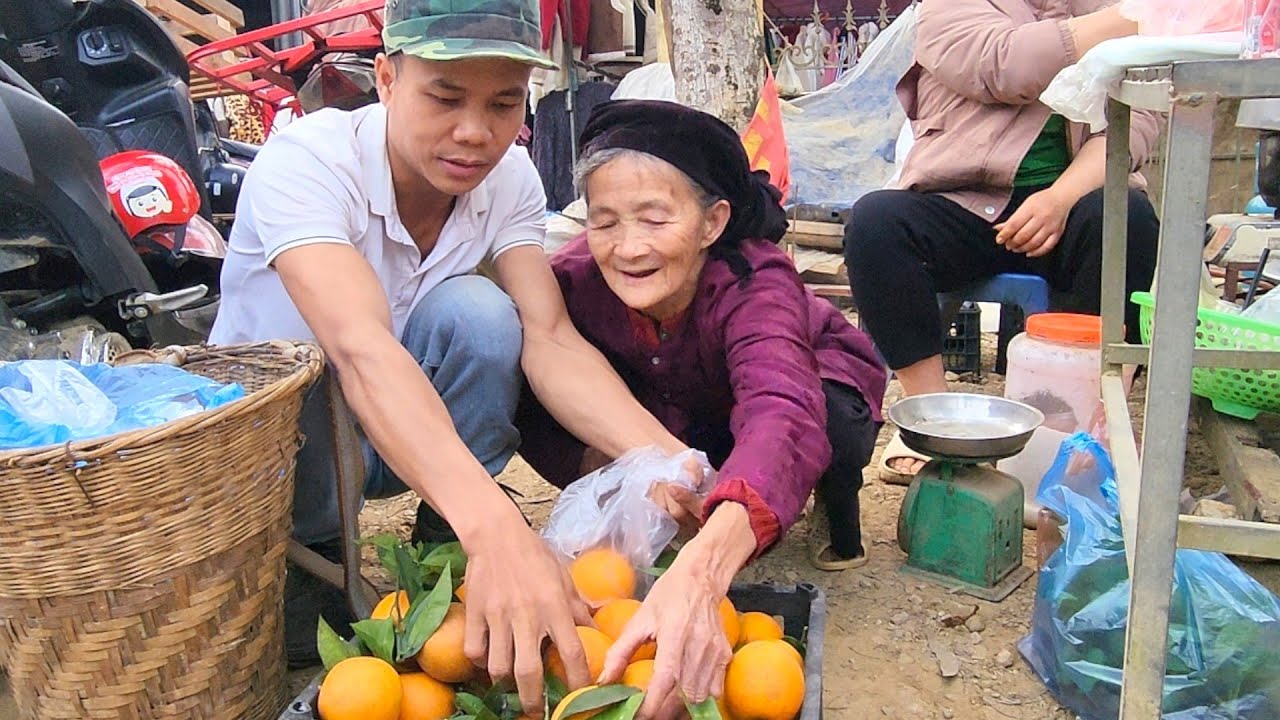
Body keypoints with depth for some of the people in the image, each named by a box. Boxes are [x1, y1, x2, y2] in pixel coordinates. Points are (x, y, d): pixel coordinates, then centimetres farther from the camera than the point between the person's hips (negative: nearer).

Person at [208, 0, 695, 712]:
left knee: (477, 312, -26)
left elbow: (549, 339, -25)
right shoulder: (303, 161, -29)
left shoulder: (510, 178, -13)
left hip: (414, 420, 3)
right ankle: (305, 568, -7)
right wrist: (495, 528, -60)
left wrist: (667, 462, -44)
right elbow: (360, 348, -46)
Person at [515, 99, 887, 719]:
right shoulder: (575, 278, -30)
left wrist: (697, 576, -77)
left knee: (832, 428, -36)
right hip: (680, 418, 4)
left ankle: (838, 510, -1)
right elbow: (538, 416, -24)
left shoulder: (757, 283, -40)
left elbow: (783, 417, -59)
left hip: (807, 384, -3)